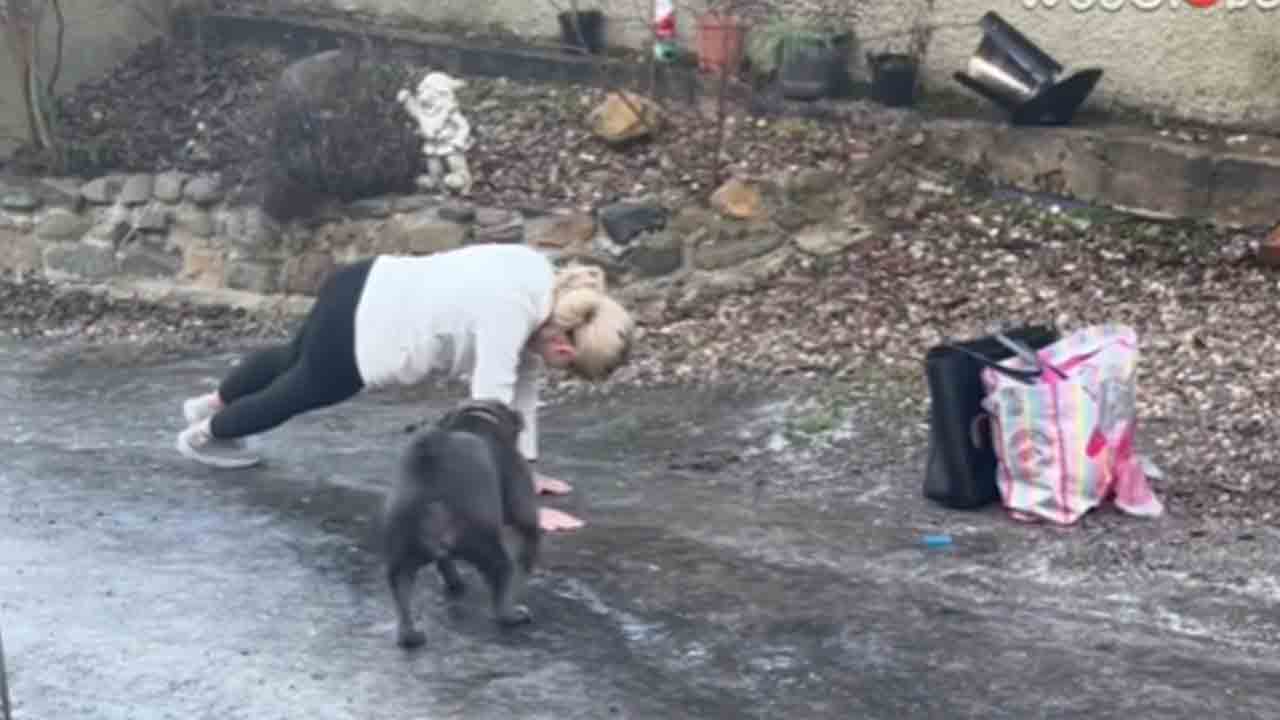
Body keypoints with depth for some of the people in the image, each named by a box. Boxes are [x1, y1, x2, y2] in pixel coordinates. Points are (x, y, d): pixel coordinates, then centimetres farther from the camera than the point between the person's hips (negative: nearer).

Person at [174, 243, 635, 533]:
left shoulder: (545, 283, -8)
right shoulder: (508, 317, -34)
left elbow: (524, 378, 1)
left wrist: (525, 467, 3)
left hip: (370, 293, 8)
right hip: (354, 330, -8)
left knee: (293, 361, 36)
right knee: (296, 393, 24)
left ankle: (210, 404, 65)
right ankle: (204, 434, 54)